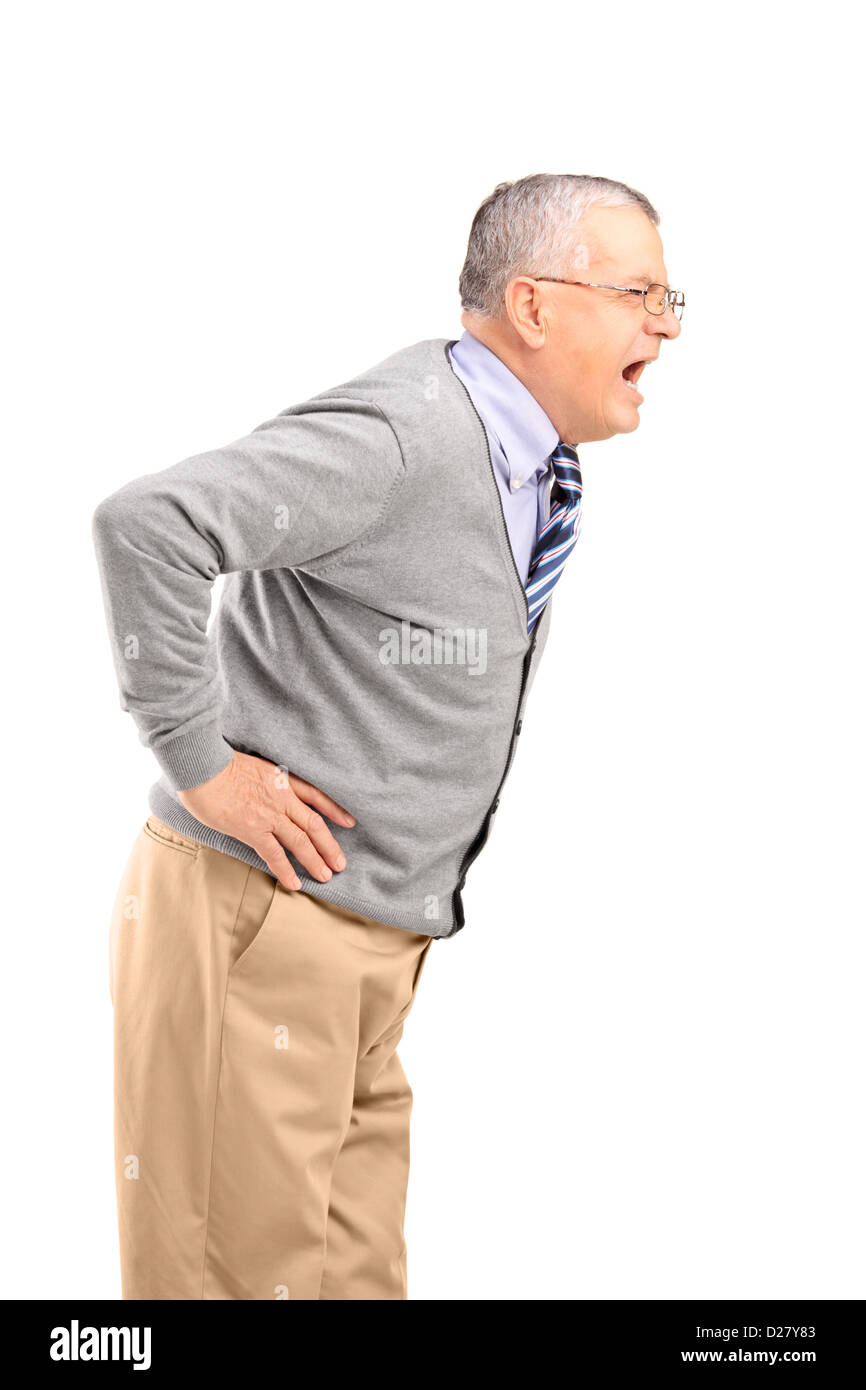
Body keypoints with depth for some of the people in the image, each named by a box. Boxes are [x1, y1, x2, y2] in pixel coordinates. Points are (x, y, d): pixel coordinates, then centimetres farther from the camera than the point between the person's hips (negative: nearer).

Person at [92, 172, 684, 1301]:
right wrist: (199, 760, -23)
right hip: (256, 917, -9)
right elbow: (145, 525, -30)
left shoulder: (538, 464, 11)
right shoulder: (402, 435, -20)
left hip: (378, 943, 9)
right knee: (248, 1268, 1)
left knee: (356, 1262, 15)